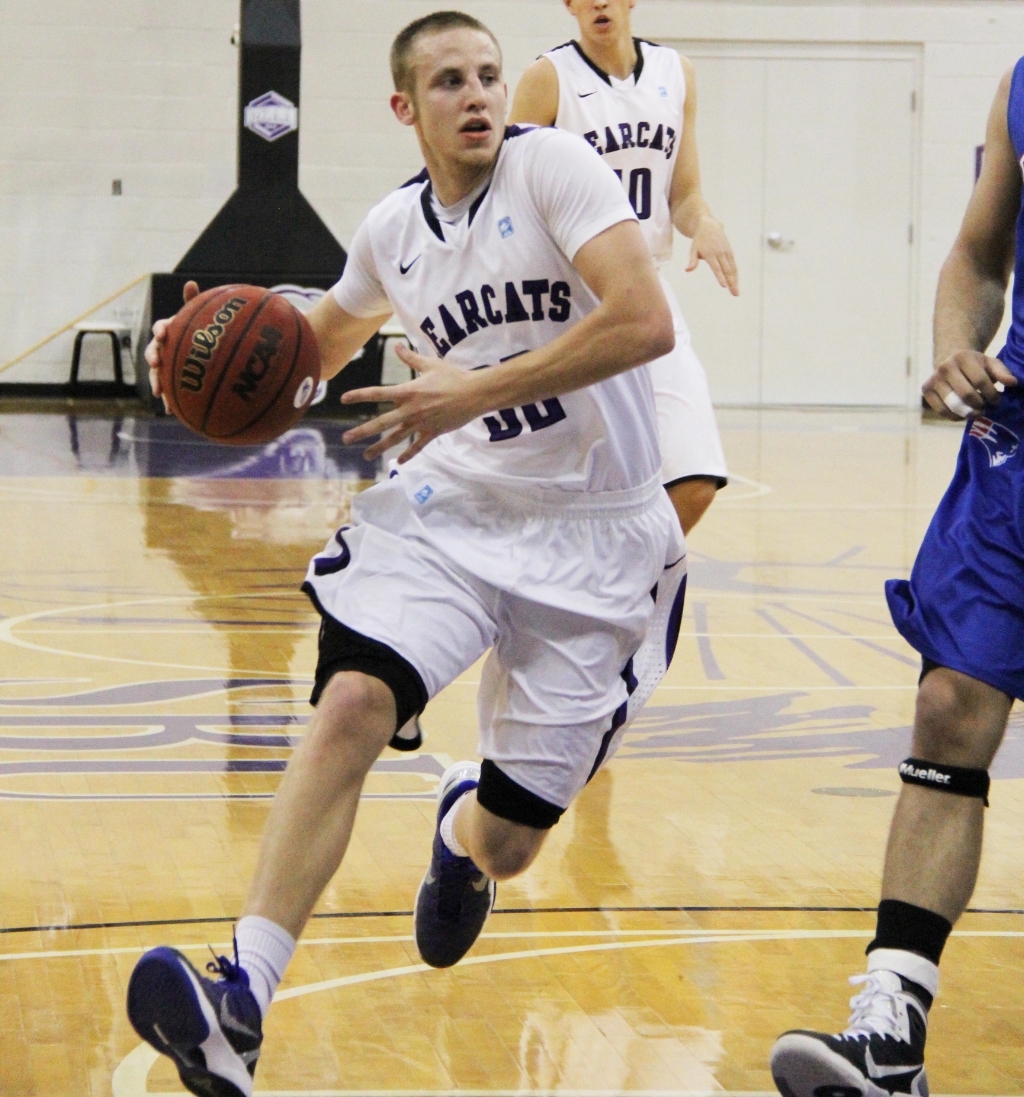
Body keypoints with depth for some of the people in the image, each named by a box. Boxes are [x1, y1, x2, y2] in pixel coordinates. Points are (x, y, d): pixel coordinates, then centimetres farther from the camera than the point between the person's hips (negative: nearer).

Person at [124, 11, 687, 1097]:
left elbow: (645, 322, -23)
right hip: (454, 506, 3)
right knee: (351, 700, -26)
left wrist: (477, 389, -23)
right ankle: (239, 1005, -31)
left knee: (503, 846, 2)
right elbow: (328, 333, 30)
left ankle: (463, 829, 45)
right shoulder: (392, 232, 8)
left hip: (592, 534, -3)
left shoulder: (551, 164, -10)